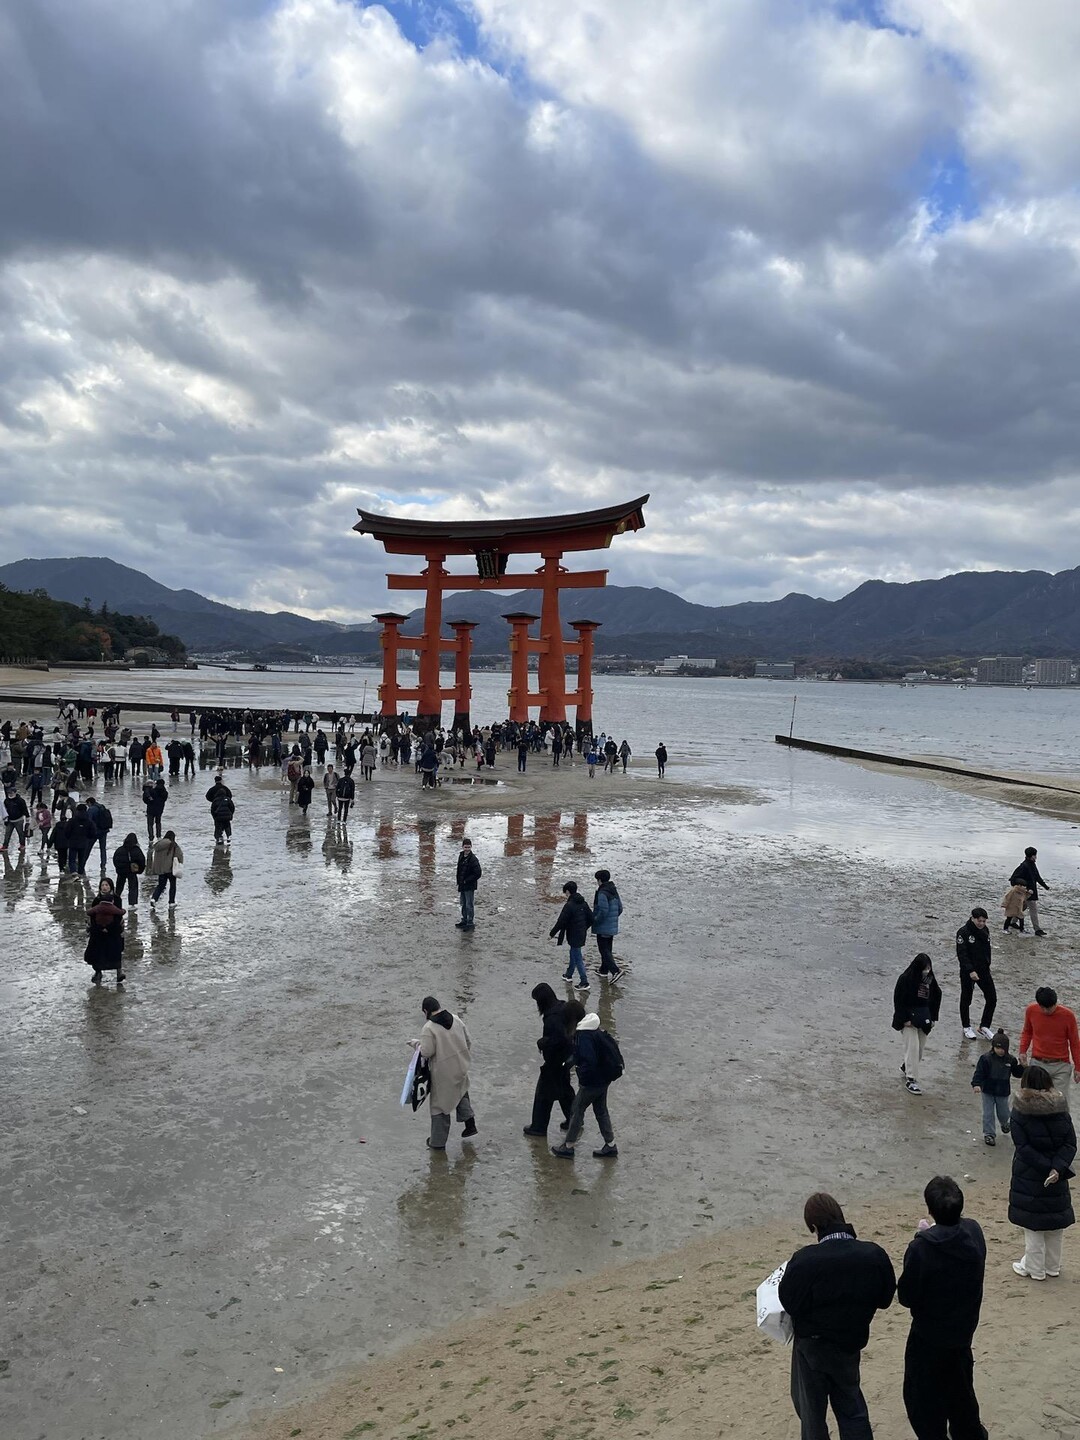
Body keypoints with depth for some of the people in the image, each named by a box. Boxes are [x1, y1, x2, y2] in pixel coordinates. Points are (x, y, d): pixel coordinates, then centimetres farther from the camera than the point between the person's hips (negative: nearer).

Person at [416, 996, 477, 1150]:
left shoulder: (428, 1028, -20)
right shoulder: (456, 1020, -1)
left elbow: (427, 1052, -21)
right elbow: (468, 1041, 7)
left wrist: (418, 1043, -2)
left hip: (443, 1072, -6)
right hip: (461, 1067, 6)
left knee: (440, 1105, 9)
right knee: (461, 1092, 32)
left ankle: (438, 1142, 21)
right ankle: (470, 1124, 28)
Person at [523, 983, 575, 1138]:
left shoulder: (552, 1017, -29)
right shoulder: (563, 1007, -2)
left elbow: (558, 1039, -33)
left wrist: (541, 1043, -18)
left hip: (555, 1060, -9)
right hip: (567, 1056, 9)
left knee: (544, 1092, 6)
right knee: (564, 1088, 24)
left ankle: (538, 1127, 18)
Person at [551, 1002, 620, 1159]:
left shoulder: (583, 1036, -27)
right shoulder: (594, 1029, 2)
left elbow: (589, 1062, -33)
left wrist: (582, 1079, -16)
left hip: (592, 1082, -9)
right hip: (604, 1078, 9)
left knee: (577, 1110, 8)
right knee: (601, 1110, 21)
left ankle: (568, 1147, 20)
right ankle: (610, 1146, 30)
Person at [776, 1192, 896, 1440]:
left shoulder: (804, 1261, -28)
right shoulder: (874, 1255, -16)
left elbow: (789, 1303, -17)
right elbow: (884, 1299, -2)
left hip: (812, 1345, -3)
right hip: (851, 1342, 3)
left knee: (811, 1410, 18)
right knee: (851, 1406, 24)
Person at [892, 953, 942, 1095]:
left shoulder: (929, 979, 1)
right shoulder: (906, 979, -16)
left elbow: (935, 998, 11)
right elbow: (899, 1001, -15)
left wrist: (932, 1018, 7)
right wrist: (905, 1019, -17)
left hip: (923, 1018, 6)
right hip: (909, 1018, -6)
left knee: (920, 1047, 11)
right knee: (912, 1047, -10)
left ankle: (906, 1068, 36)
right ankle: (911, 1079, -3)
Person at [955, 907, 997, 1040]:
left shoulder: (985, 929, 1)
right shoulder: (963, 932, -18)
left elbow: (987, 949, 13)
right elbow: (961, 954, -20)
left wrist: (987, 966, 12)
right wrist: (970, 971, -26)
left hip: (984, 970, 5)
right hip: (968, 972, -5)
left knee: (992, 998, 3)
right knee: (966, 1000, 10)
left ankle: (984, 1026, 20)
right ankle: (966, 1027, 27)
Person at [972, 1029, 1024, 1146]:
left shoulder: (1011, 1060, -5)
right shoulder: (986, 1058, -15)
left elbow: (1017, 1073, 5)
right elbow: (979, 1072, -17)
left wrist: (1022, 1066, -14)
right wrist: (976, 1084, -29)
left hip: (1003, 1092, 2)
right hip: (988, 1092, -2)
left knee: (1003, 1112, 17)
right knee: (988, 1113, 0)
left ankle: (1004, 1123, 50)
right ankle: (989, 1134, 13)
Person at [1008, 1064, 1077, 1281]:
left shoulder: (1019, 1112, -14)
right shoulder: (1060, 1109, -6)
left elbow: (1023, 1147, -18)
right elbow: (1070, 1143, -10)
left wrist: (1047, 1167, -15)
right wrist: (1057, 1169, -17)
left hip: (1028, 1178, -3)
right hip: (1057, 1181, 3)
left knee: (1032, 1225, 9)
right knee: (1055, 1223, 18)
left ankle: (1035, 1269, 18)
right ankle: (1053, 1267, 31)